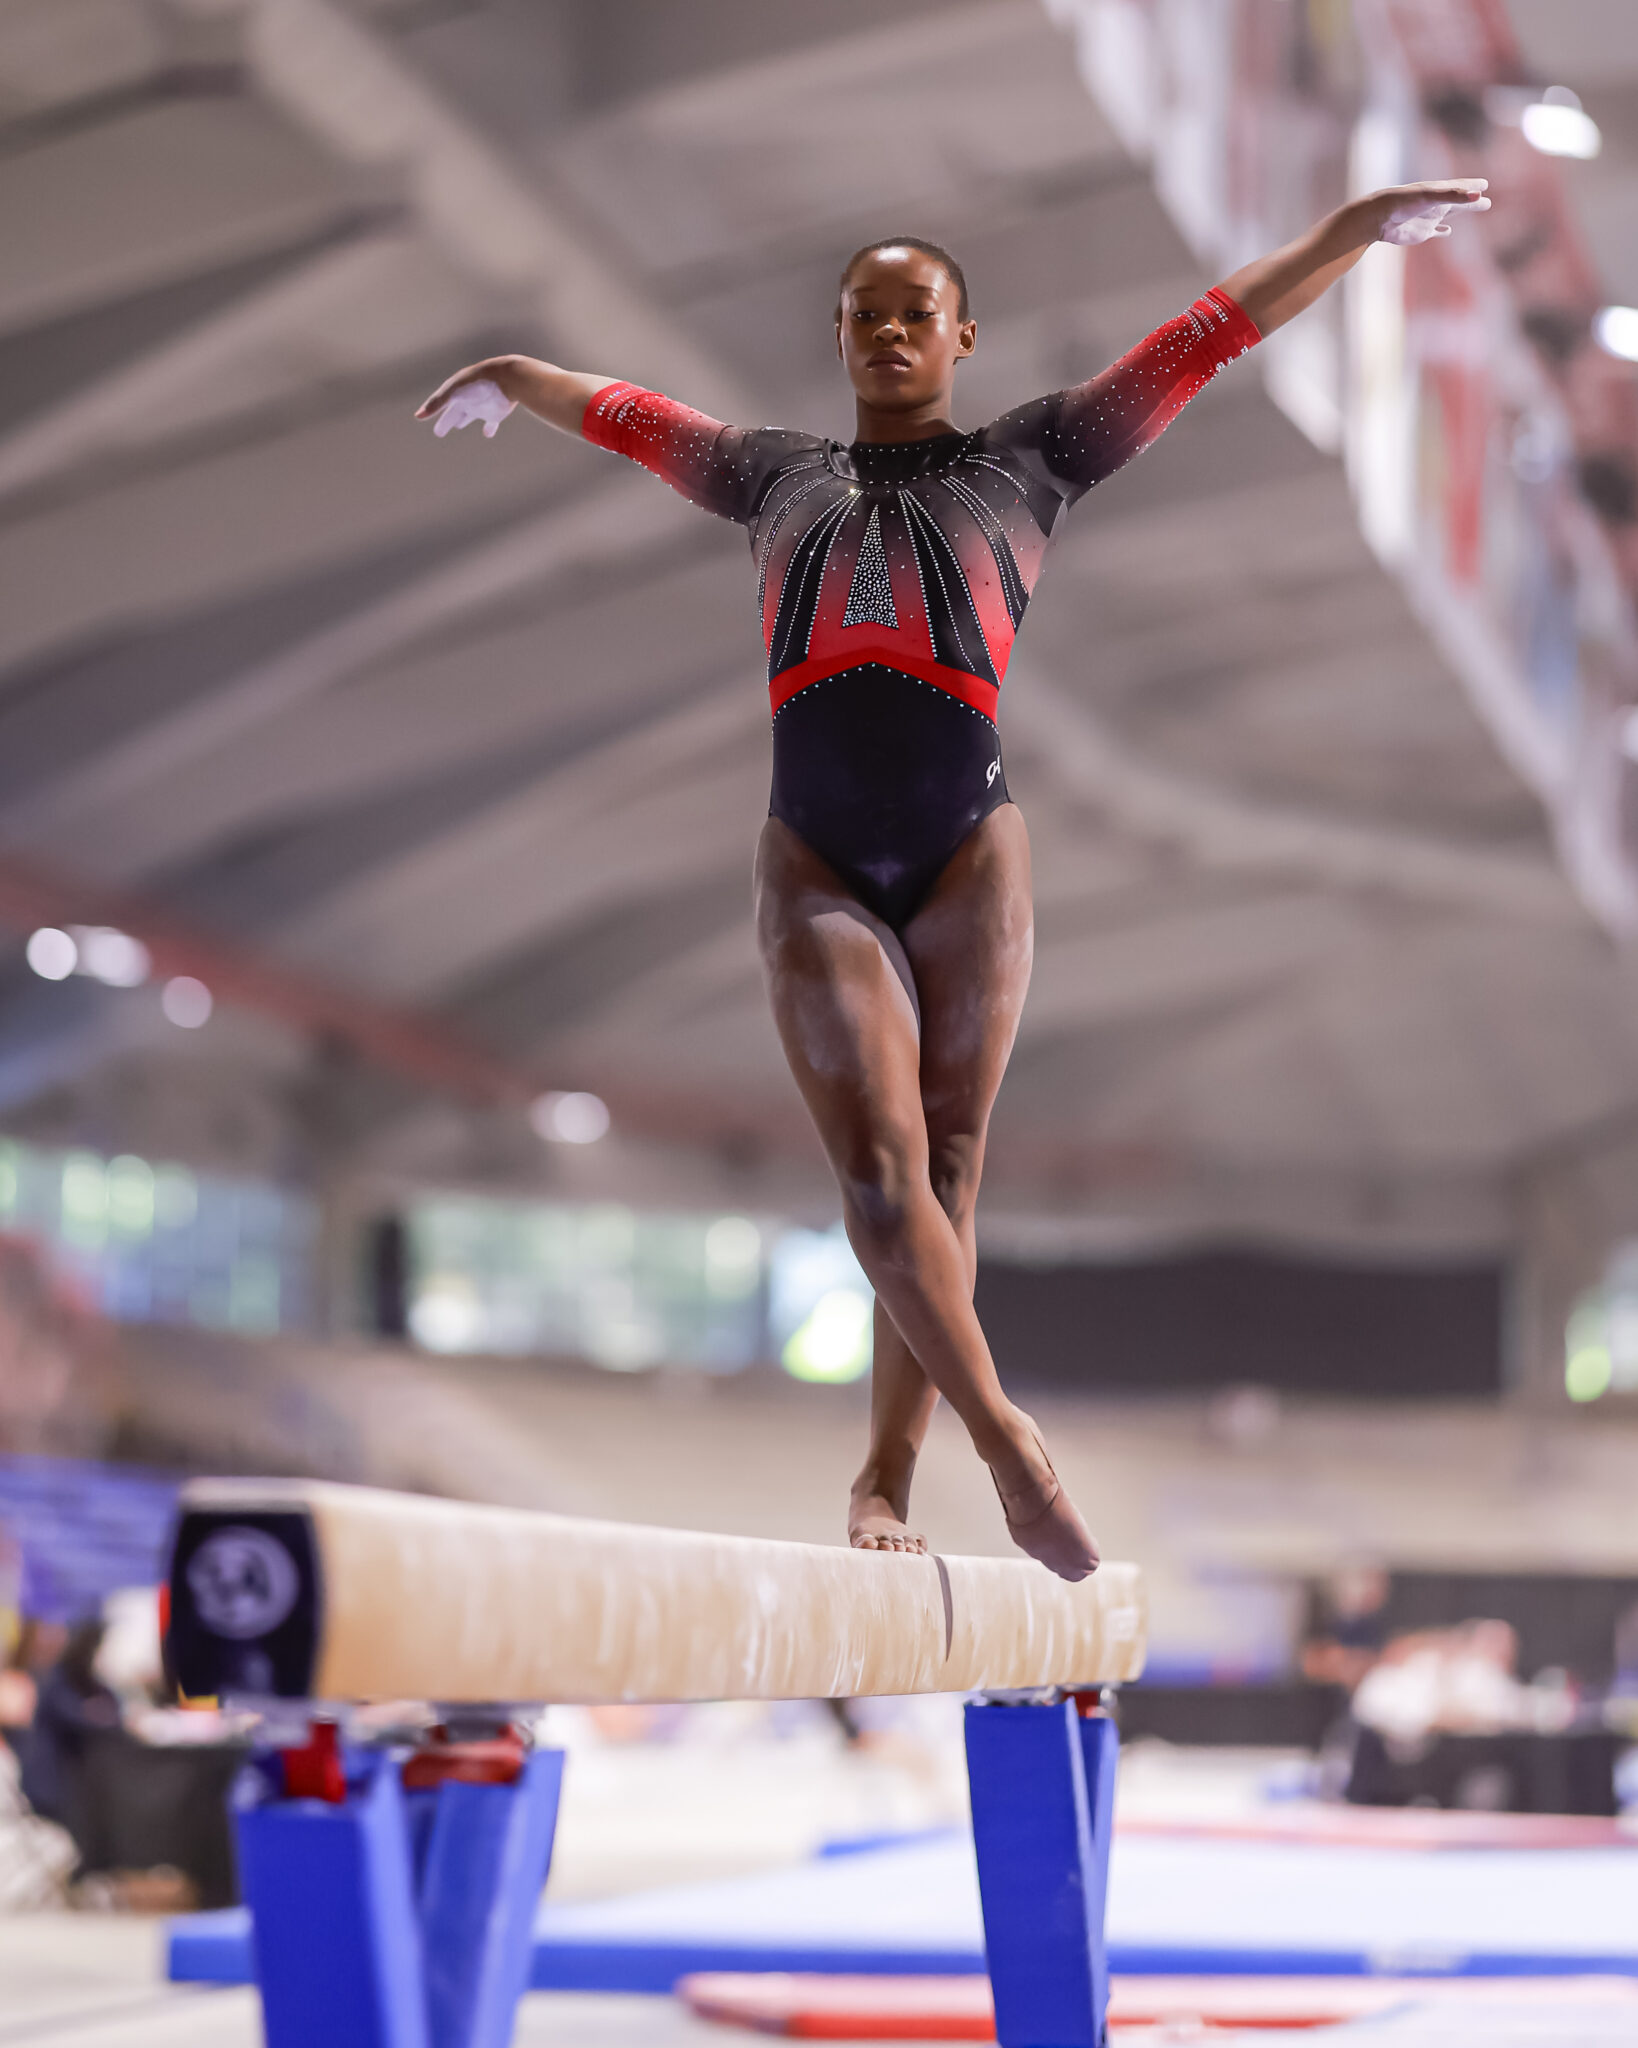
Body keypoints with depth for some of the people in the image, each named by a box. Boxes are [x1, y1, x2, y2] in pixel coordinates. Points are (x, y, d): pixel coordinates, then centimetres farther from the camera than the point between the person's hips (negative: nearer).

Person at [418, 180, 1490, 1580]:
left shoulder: (1027, 460, 15)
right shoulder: (779, 477, 22)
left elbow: (1206, 338, 13)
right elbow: (629, 415, 38)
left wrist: (1357, 229, 9)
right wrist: (514, 377, 53)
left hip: (968, 858, -1)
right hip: (814, 869, 1)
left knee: (944, 1172, -1)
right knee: (880, 1167, -13)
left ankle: (889, 1479, 3)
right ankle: (1009, 1445, -9)